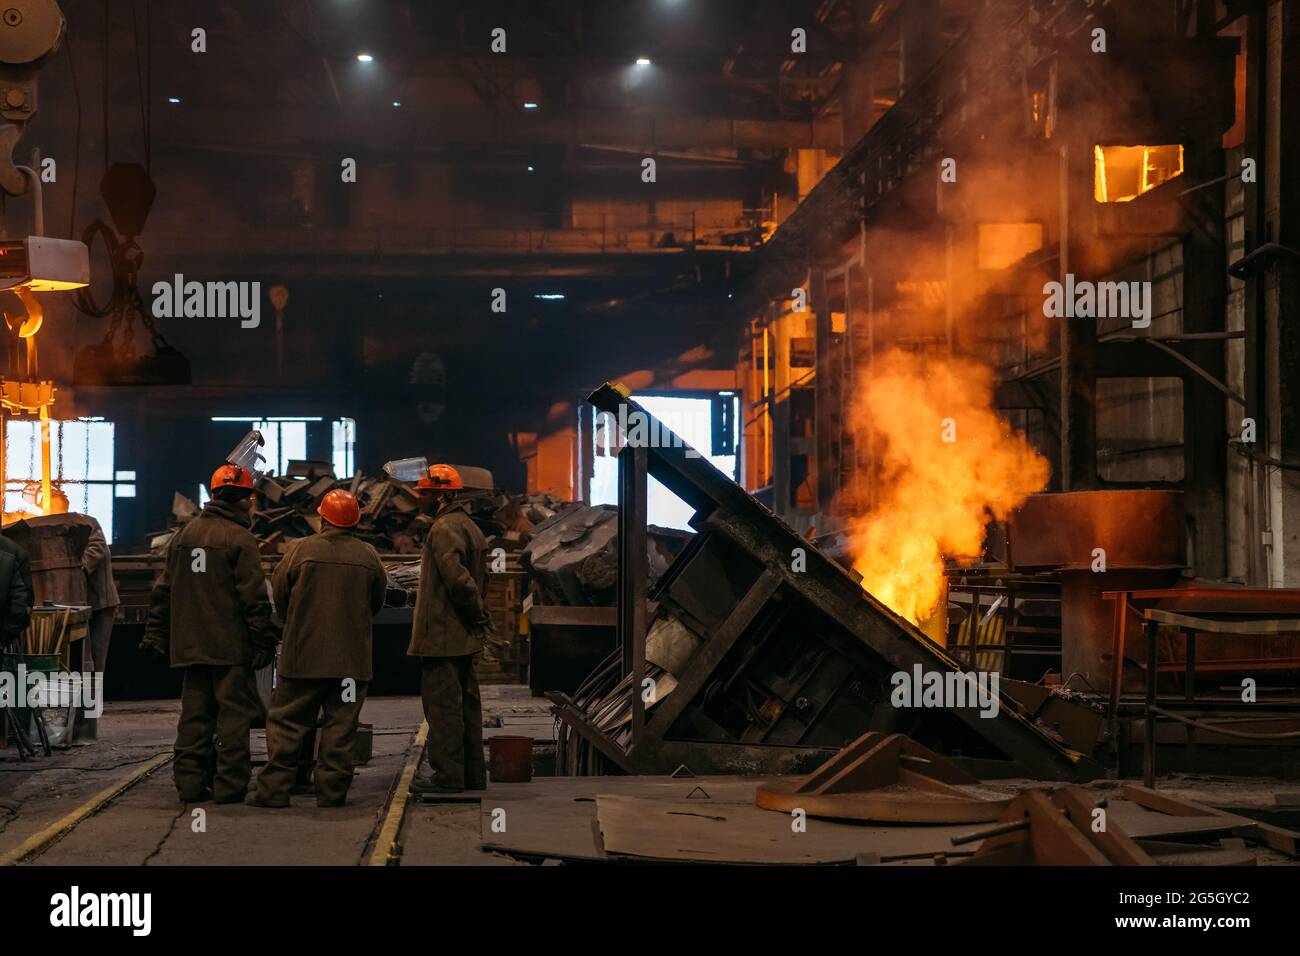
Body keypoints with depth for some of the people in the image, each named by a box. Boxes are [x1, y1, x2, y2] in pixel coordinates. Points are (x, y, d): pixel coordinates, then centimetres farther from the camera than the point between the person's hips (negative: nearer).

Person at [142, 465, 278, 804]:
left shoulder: (183, 535, 12)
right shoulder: (240, 540, -9)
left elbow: (163, 591, 17)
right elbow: (255, 598, -12)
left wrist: (156, 634, 22)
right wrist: (264, 642, -7)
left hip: (191, 645, 6)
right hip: (231, 647, -6)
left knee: (194, 713, 11)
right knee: (235, 713, -2)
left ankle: (190, 782, 11)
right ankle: (230, 785, -4)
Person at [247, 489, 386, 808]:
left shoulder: (300, 550, -7)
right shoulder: (367, 555, -1)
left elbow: (278, 594, 1)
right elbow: (378, 601, 11)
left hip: (303, 654, -2)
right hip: (352, 658, 2)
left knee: (287, 722, 6)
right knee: (340, 726, 6)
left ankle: (273, 788, 5)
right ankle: (332, 790, 5)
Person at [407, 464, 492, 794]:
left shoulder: (444, 528, -15)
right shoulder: (470, 527, 17)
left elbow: (458, 578, -25)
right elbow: (480, 578, 21)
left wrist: (478, 616, -14)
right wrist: (479, 617, 15)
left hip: (442, 636, -10)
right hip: (465, 637, 10)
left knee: (442, 703, -5)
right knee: (466, 702, 13)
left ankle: (447, 776, -2)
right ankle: (473, 774, 18)